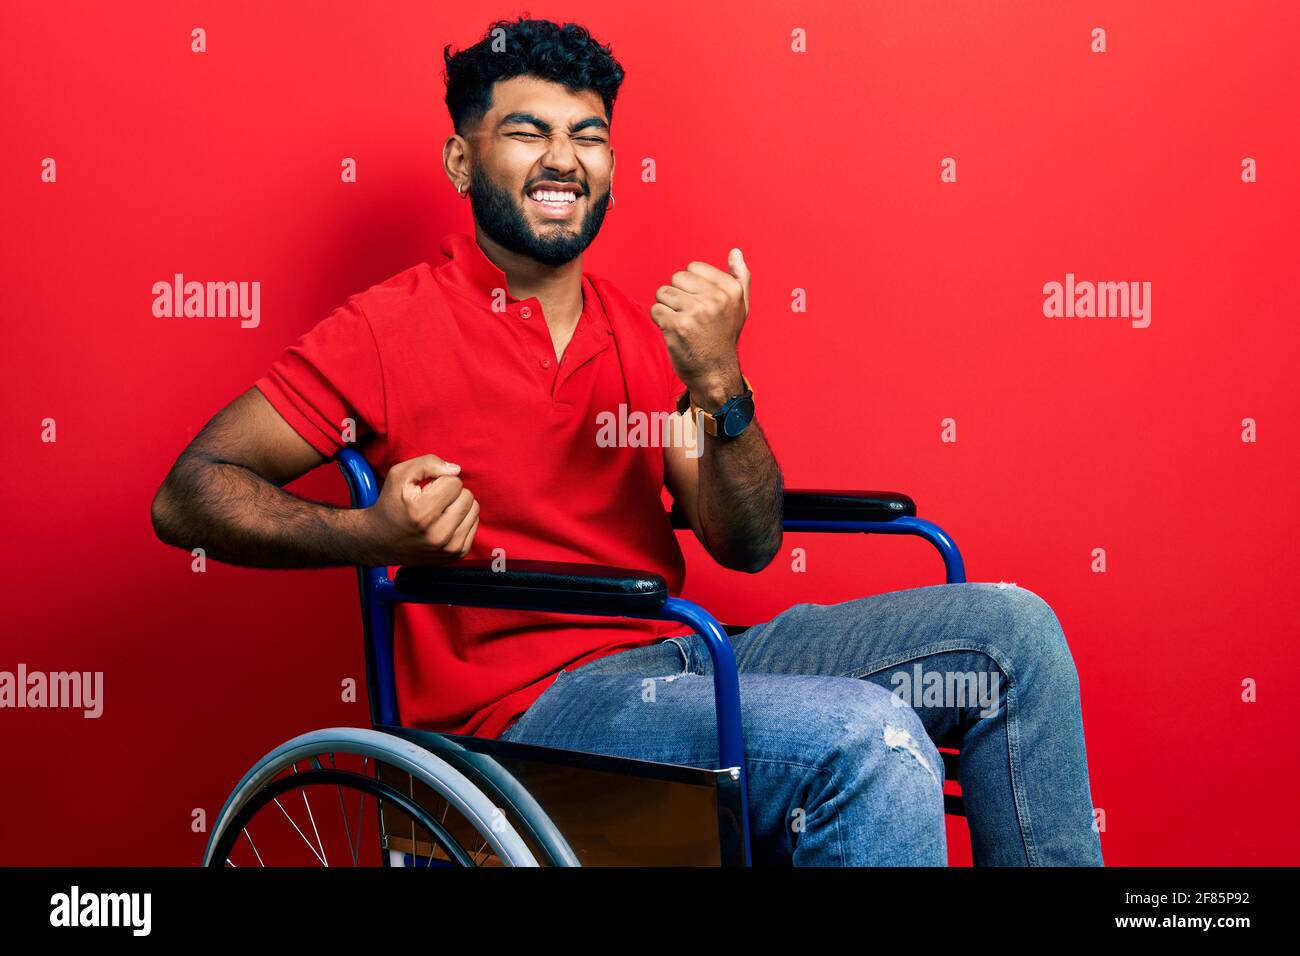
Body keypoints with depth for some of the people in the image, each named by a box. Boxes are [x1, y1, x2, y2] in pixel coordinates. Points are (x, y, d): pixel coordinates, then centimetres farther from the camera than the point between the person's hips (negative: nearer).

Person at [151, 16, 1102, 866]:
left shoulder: (648, 332, 13)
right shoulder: (392, 327, -2)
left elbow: (747, 545, 5)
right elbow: (188, 494, -4)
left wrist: (717, 385, -13)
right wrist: (369, 534, -22)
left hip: (679, 659, 6)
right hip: (531, 702, -6)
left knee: (1009, 627, -6)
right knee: (869, 739, -29)